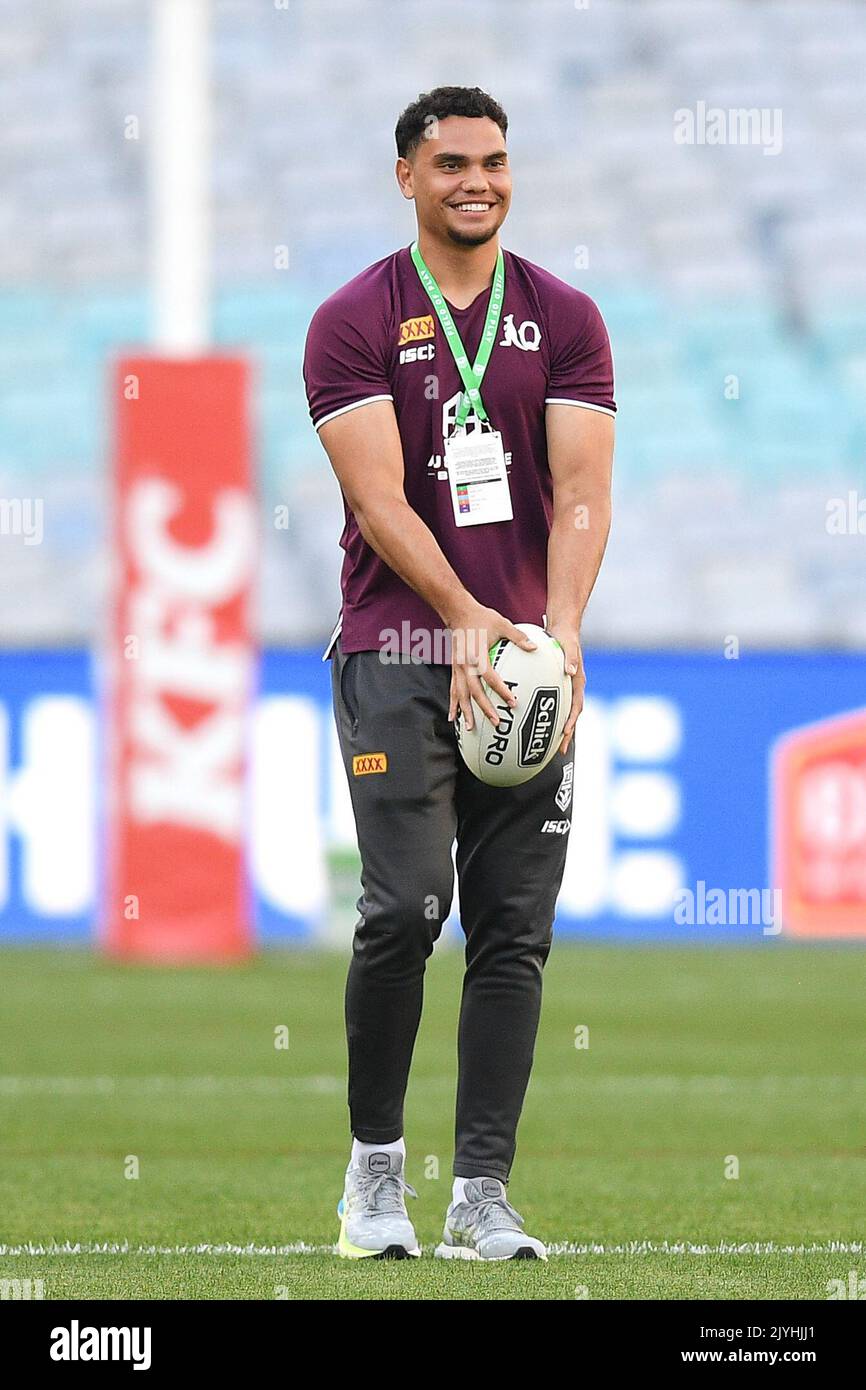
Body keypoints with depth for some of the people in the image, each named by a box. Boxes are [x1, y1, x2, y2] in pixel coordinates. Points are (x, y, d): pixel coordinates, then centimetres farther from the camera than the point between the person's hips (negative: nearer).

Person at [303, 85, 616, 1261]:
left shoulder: (564, 319, 8)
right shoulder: (354, 322, 0)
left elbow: (580, 493, 0)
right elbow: (379, 498, -9)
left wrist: (561, 632, -16)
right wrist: (466, 619, -21)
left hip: (526, 664, 3)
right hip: (397, 657, -3)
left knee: (515, 930, 0)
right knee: (406, 907, -14)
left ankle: (483, 1198, 3)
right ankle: (374, 1162, 4)